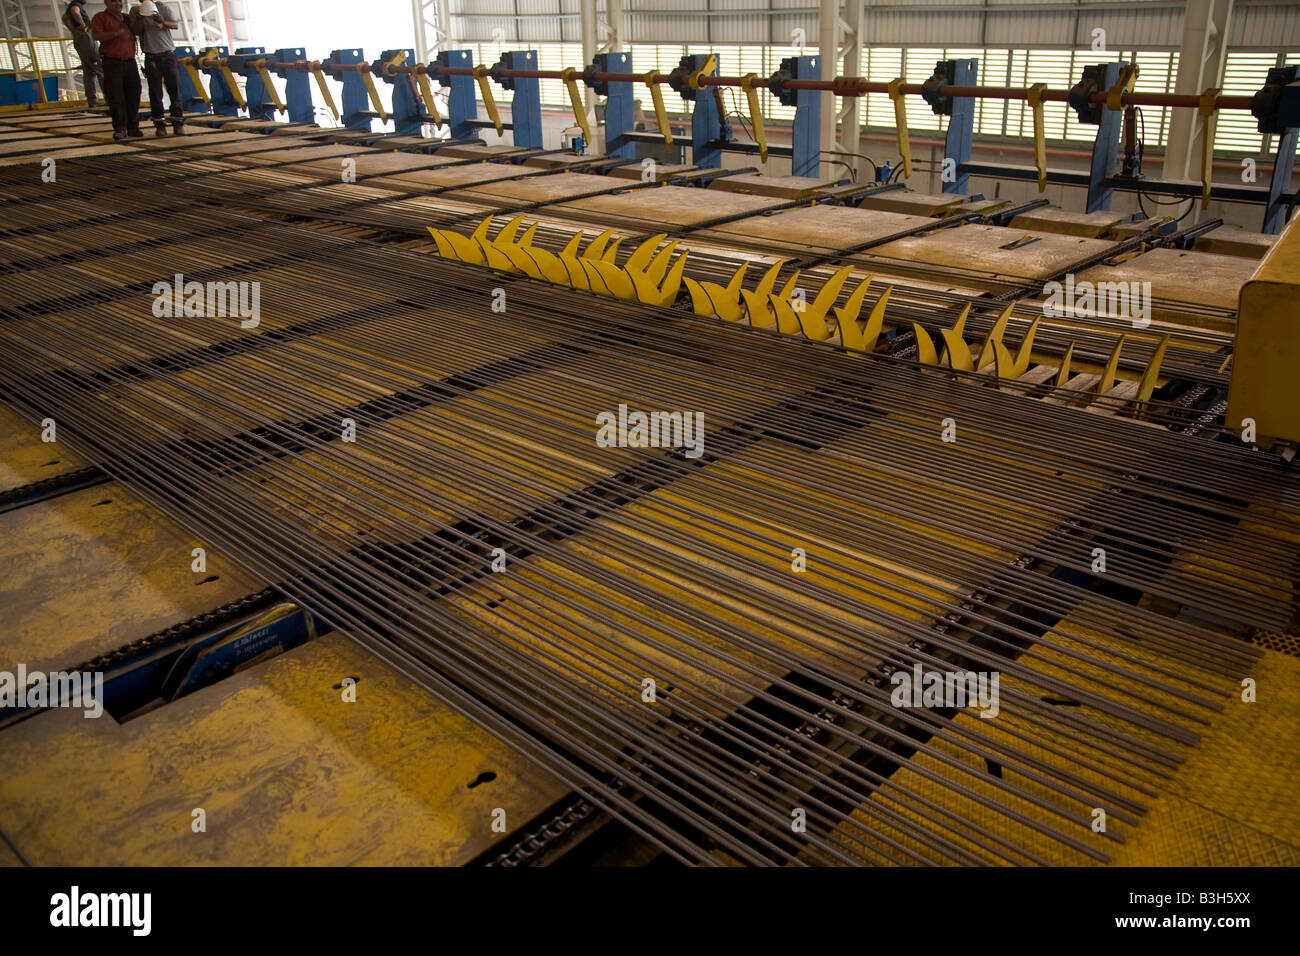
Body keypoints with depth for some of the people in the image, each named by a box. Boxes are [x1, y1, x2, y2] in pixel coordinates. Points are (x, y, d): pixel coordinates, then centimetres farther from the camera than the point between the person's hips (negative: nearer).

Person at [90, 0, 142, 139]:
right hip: (112, 63, -5)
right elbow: (96, 35, -11)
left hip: (130, 62, 5)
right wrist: (116, 33, -24)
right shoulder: (100, 17, 2)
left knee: (134, 96, 4)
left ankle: (133, 127, 13)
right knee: (115, 97, -6)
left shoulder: (127, 18, 18)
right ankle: (119, 129, -2)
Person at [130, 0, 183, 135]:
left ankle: (178, 122, 2)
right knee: (155, 92, -1)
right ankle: (159, 124, 2)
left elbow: (175, 24, -9)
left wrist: (163, 22, -28)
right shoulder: (135, 11, 7)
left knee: (174, 89, -4)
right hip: (151, 57, 0)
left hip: (168, 54, 0)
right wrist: (139, 18, -18)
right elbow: (136, 31, -1)